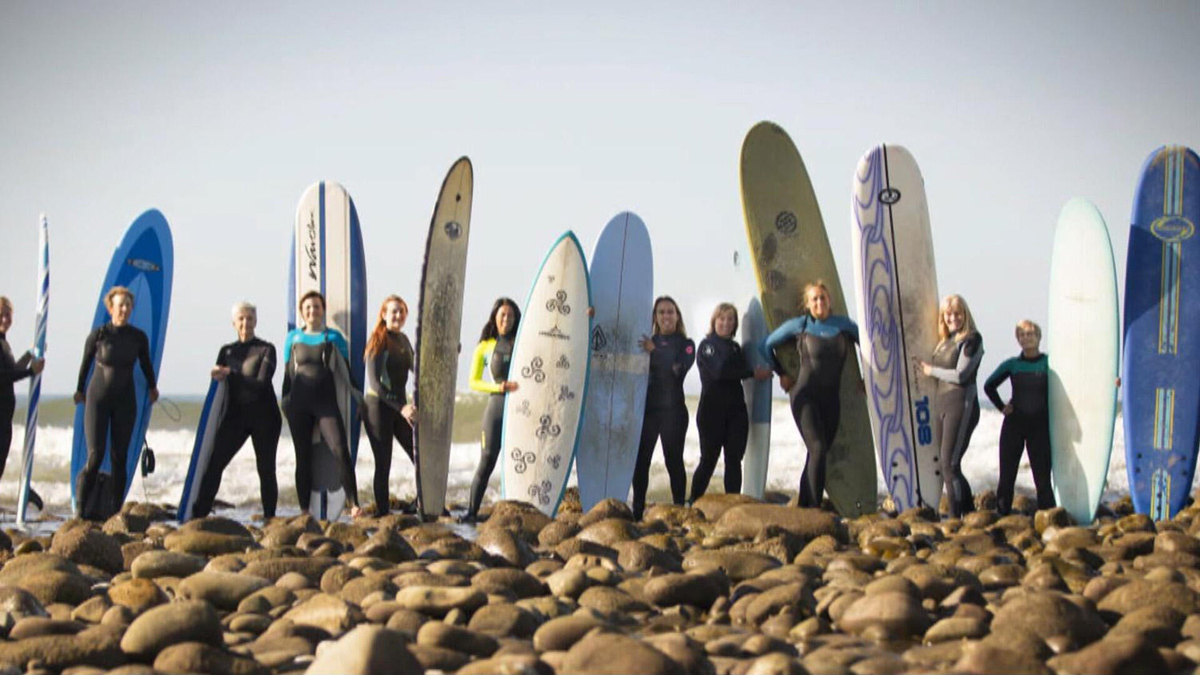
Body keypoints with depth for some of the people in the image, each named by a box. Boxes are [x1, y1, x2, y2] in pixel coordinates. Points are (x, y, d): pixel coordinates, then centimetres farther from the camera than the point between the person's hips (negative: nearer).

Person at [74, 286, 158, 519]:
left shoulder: (139, 337, -2)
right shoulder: (98, 335, -9)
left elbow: (146, 364, 16)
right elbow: (85, 364, 7)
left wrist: (152, 387, 30)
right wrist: (80, 390, 19)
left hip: (125, 401, 2)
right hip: (97, 398, -2)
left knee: (119, 458, 1)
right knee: (95, 456, -10)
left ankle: (115, 512, 5)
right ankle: (82, 511, -2)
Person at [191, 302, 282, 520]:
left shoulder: (266, 349, 0)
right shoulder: (227, 351, 13)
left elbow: (262, 382, -12)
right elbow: (217, 379, 7)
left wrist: (230, 374, -14)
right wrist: (218, 375, -16)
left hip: (264, 416, -3)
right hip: (235, 415, 3)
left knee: (265, 469, 0)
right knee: (214, 463, -7)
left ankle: (270, 518, 6)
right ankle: (198, 514, -7)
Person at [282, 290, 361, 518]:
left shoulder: (333, 337, 6)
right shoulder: (294, 337, 10)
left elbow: (346, 371, 9)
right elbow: (288, 373, 15)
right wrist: (285, 403, 11)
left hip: (326, 402, -2)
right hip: (299, 405, 2)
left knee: (341, 450, -17)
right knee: (303, 457, 5)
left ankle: (354, 505, -18)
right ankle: (304, 511, 9)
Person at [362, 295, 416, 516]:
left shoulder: (403, 339, 10)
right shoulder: (378, 340, -10)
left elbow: (415, 367, 26)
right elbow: (374, 382, -17)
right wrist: (400, 407, -23)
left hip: (401, 405, 6)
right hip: (379, 406, -6)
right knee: (383, 465, -2)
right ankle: (382, 513, 5)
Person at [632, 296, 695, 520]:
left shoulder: (686, 344, 6)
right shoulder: (645, 342, 12)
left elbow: (679, 369, -12)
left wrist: (654, 352, -23)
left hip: (673, 409, -2)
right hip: (646, 407, 2)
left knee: (673, 460, -1)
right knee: (641, 460, -3)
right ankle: (637, 511, 1)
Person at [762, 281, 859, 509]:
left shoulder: (844, 325, 6)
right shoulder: (798, 325, -1)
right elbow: (766, 346, 11)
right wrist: (781, 374, 12)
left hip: (831, 398, 4)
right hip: (805, 396, -4)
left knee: (820, 453, 6)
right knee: (818, 449, -19)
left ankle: (803, 506, 17)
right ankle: (814, 507, -18)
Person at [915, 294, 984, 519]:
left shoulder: (971, 339, -5)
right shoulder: (945, 342, 19)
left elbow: (960, 375, -13)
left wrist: (932, 370, -2)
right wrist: (925, 367, 6)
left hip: (961, 403, -8)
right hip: (941, 403, 8)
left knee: (950, 464, -14)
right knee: (943, 465, 7)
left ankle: (957, 517, -11)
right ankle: (970, 515, 14)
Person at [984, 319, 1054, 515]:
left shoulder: (1048, 363, 0)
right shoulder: (1012, 365, 6)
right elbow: (989, 385, 17)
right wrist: (1001, 406, 8)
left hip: (1040, 425, -2)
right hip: (1014, 424, 2)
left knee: (1042, 476, -1)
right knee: (1007, 475, 3)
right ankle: (1002, 516, 9)